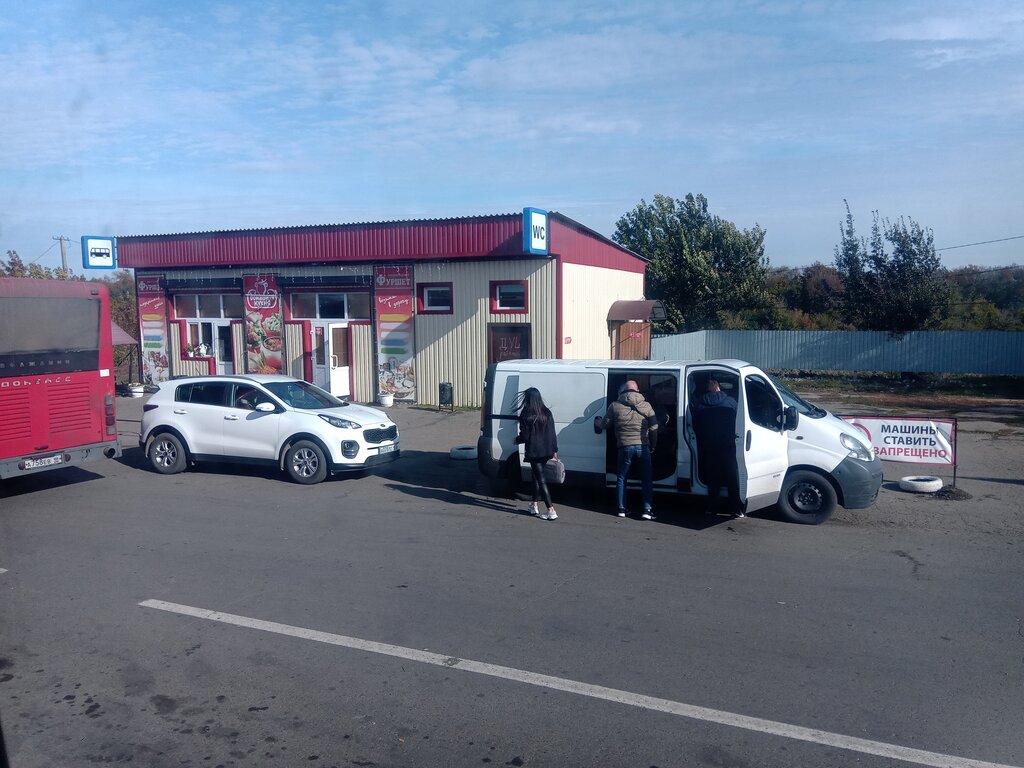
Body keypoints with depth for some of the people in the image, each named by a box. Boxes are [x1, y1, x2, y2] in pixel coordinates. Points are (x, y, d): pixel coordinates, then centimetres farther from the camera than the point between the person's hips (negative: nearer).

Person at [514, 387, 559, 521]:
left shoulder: (526, 415, -13)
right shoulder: (547, 413, 3)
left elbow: (525, 436, -11)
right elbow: (552, 433, 7)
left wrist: (516, 439, 10)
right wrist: (554, 450, 15)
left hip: (533, 452, -6)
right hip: (546, 451, 6)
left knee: (541, 480, -4)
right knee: (537, 476, 22)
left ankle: (551, 511, -8)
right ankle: (535, 505, 30)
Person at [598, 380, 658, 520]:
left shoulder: (615, 406, 0)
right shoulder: (646, 406, 3)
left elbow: (604, 425, 7)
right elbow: (654, 428, 5)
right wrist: (653, 446, 16)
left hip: (625, 446, 0)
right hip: (643, 447, 0)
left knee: (622, 478, 14)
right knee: (647, 479, 9)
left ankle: (622, 509, 15)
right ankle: (647, 510, 3)